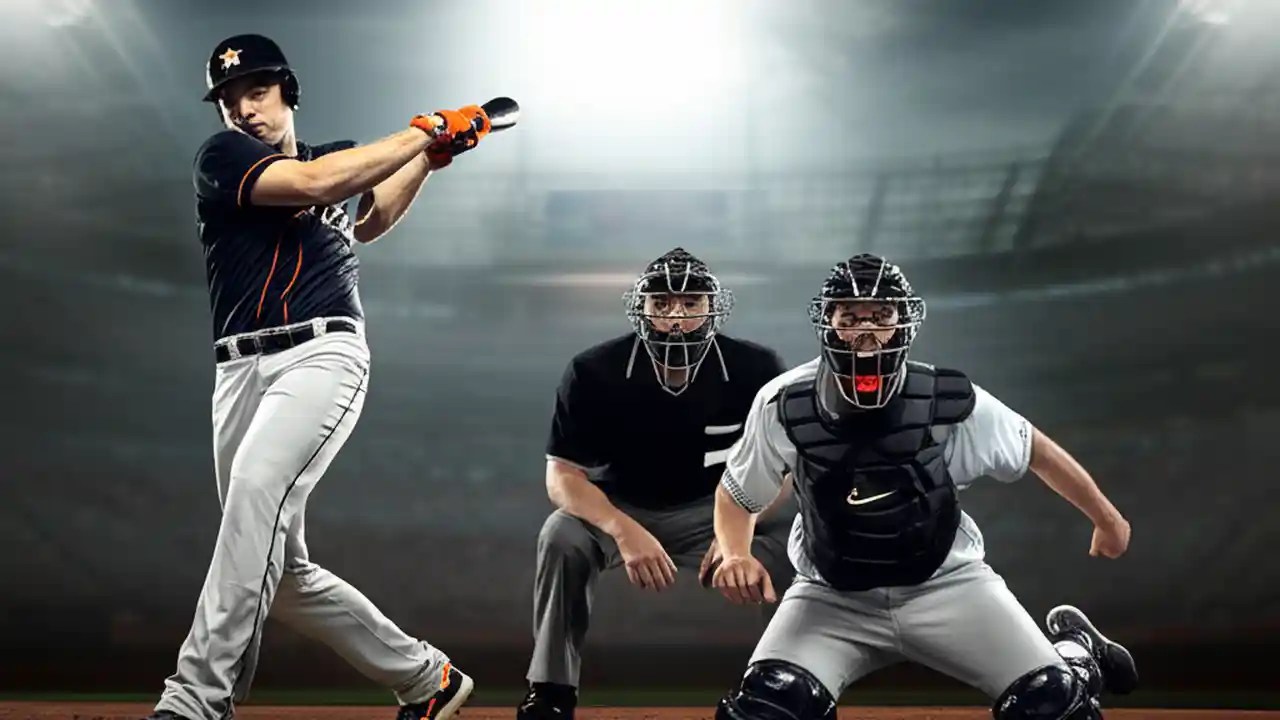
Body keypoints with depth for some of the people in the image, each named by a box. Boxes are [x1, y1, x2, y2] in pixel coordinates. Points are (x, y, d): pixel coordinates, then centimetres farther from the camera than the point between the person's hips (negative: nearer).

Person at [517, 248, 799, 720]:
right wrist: (624, 532, -37)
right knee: (562, 537, -32)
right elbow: (563, 475, -18)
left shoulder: (756, 369, -17)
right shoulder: (594, 372, -18)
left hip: (713, 511, 1)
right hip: (619, 509, 0)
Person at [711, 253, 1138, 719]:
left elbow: (1034, 451, 2)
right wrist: (736, 556, -19)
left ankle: (1076, 649, 28)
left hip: (945, 585, 0)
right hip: (834, 598, 0)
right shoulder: (785, 407, -15)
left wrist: (1106, 519, 15)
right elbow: (736, 494, 2)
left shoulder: (950, 402, -16)